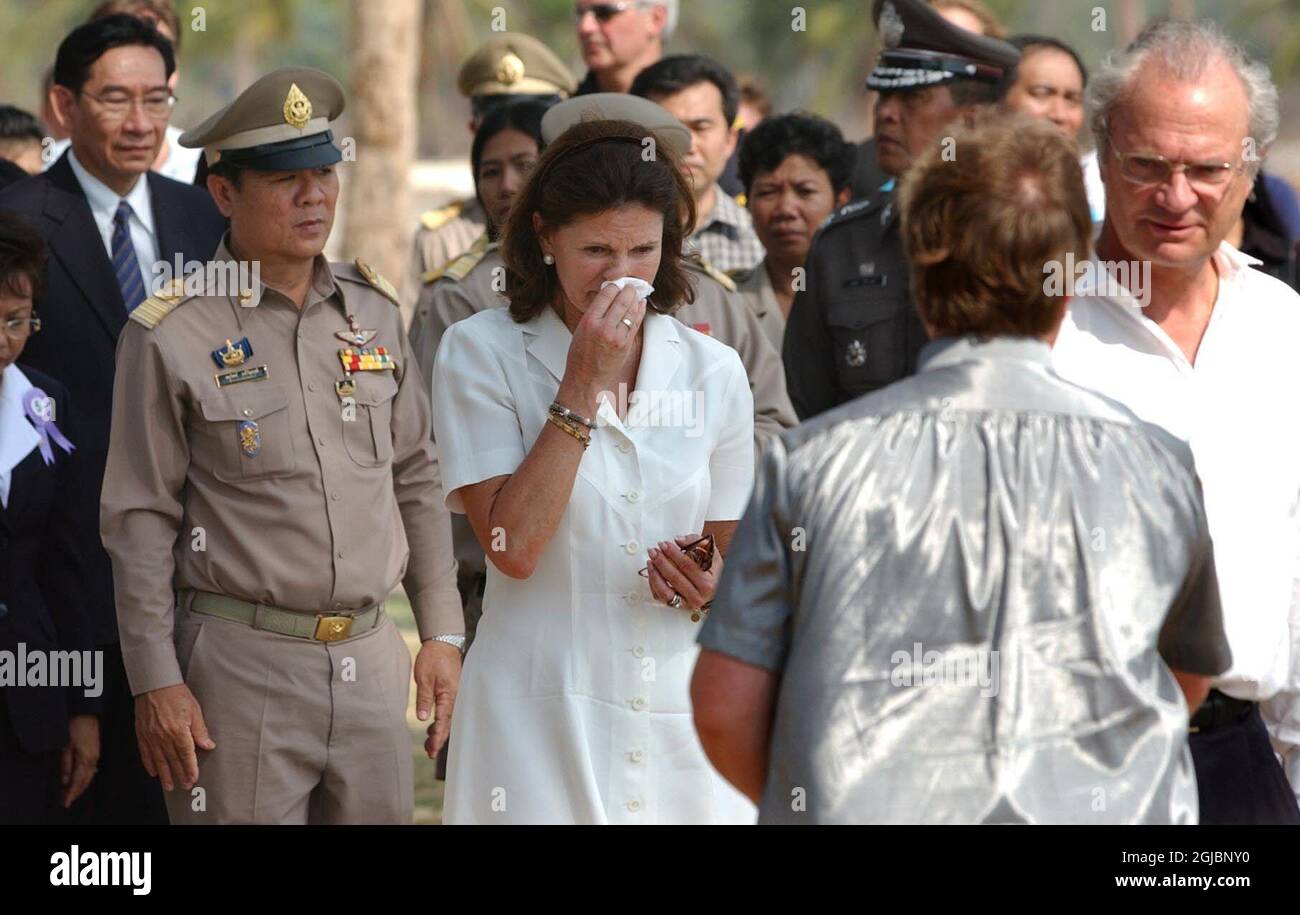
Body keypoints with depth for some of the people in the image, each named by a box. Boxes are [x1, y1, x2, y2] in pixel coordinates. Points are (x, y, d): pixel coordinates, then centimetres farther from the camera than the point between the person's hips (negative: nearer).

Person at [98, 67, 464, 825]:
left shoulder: (374, 311, 11)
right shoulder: (171, 334, -5)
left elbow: (417, 483, 16)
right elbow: (141, 520, -5)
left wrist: (442, 632, 11)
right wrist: (156, 682, -9)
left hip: (372, 658, 5)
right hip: (242, 663, -5)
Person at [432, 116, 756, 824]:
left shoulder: (712, 370, 7)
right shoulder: (480, 353, -3)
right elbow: (512, 546, -15)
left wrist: (711, 585, -6)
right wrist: (584, 387, -14)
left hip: (682, 711, 3)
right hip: (540, 714, -3)